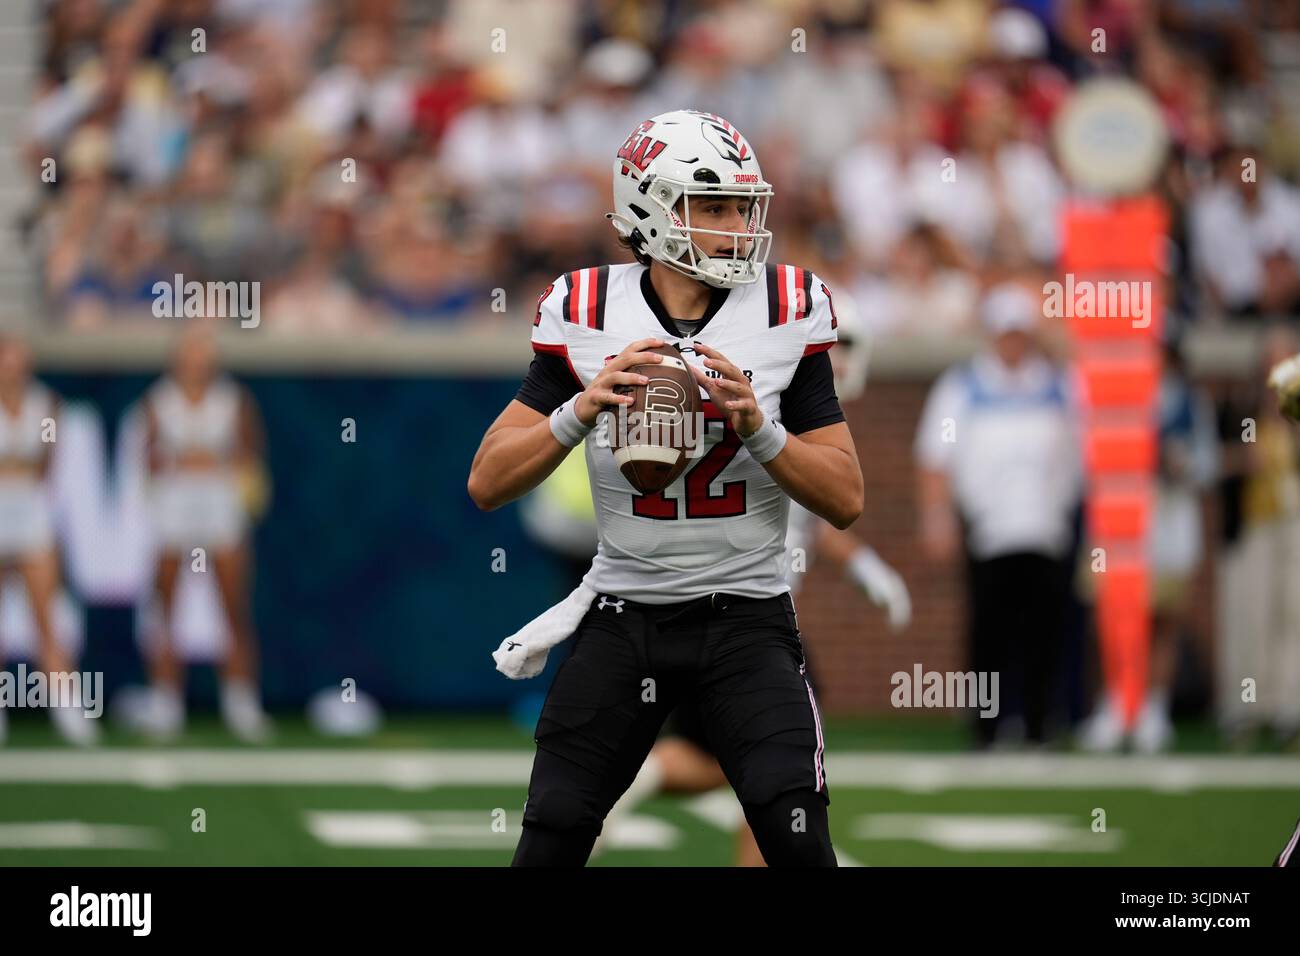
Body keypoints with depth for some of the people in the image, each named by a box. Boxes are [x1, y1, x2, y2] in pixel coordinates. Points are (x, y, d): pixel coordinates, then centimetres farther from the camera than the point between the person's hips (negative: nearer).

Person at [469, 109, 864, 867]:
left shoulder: (786, 313, -5)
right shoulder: (588, 316, -4)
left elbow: (846, 501, -5)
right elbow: (489, 485, -5)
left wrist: (757, 425, -21)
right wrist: (582, 410, -20)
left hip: (747, 615, -1)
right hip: (626, 614, 1)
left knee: (796, 836, -17)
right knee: (552, 838, 2)